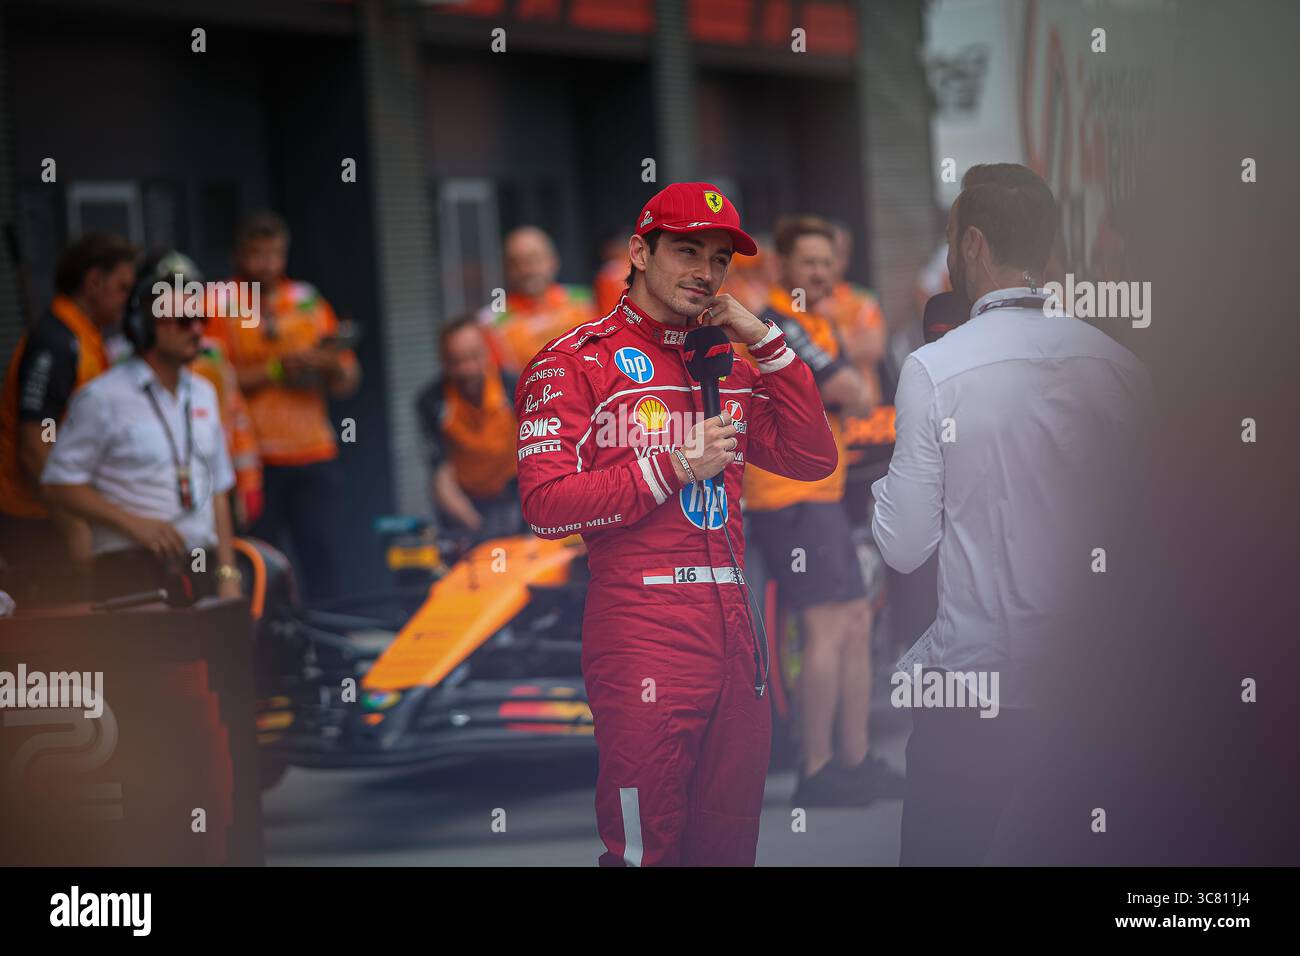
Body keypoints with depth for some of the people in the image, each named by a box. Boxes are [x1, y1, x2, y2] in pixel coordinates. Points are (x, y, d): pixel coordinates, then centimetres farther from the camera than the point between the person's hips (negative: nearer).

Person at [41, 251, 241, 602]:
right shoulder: (103, 398, -3)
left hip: (201, 569, 6)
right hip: (133, 570, -6)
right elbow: (59, 483, -6)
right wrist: (132, 522, -14)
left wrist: (228, 573, 12)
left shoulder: (202, 395, 17)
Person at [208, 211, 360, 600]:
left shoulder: (309, 301, 14)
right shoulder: (220, 306, 2)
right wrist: (277, 369, -14)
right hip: (255, 459, -3)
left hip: (313, 455, 3)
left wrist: (332, 365, -7)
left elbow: (347, 384, 15)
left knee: (319, 559, -1)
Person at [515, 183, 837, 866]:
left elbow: (814, 459, 11)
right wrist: (673, 467, -12)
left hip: (733, 626, 6)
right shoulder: (574, 361, -1)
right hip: (641, 626, -6)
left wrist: (765, 342, 6)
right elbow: (546, 504, -10)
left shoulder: (728, 368, 19)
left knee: (730, 842, 9)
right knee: (646, 848, -5)